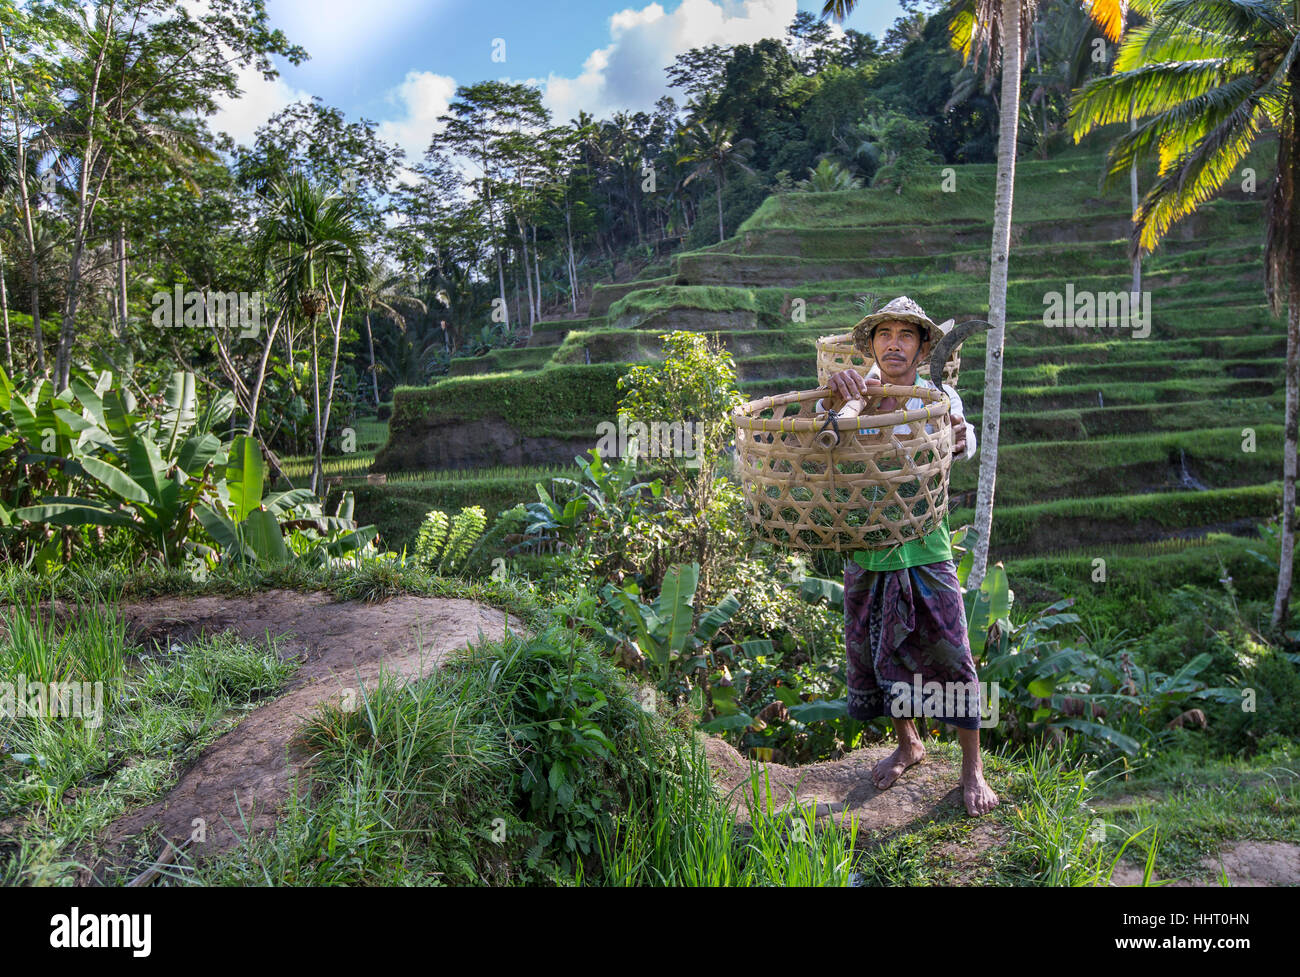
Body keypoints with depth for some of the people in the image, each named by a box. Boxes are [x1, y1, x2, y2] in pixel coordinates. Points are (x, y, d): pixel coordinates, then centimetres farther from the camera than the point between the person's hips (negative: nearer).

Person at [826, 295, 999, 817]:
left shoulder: (939, 397, -3)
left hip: (924, 550, -2)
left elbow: (962, 445, -22)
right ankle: (908, 744, 40)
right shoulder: (857, 397, 0)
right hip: (867, 553, 2)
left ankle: (972, 768, 21)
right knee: (879, 657, 16)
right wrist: (838, 392, -39)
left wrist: (959, 437, -47)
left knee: (952, 660, 1)